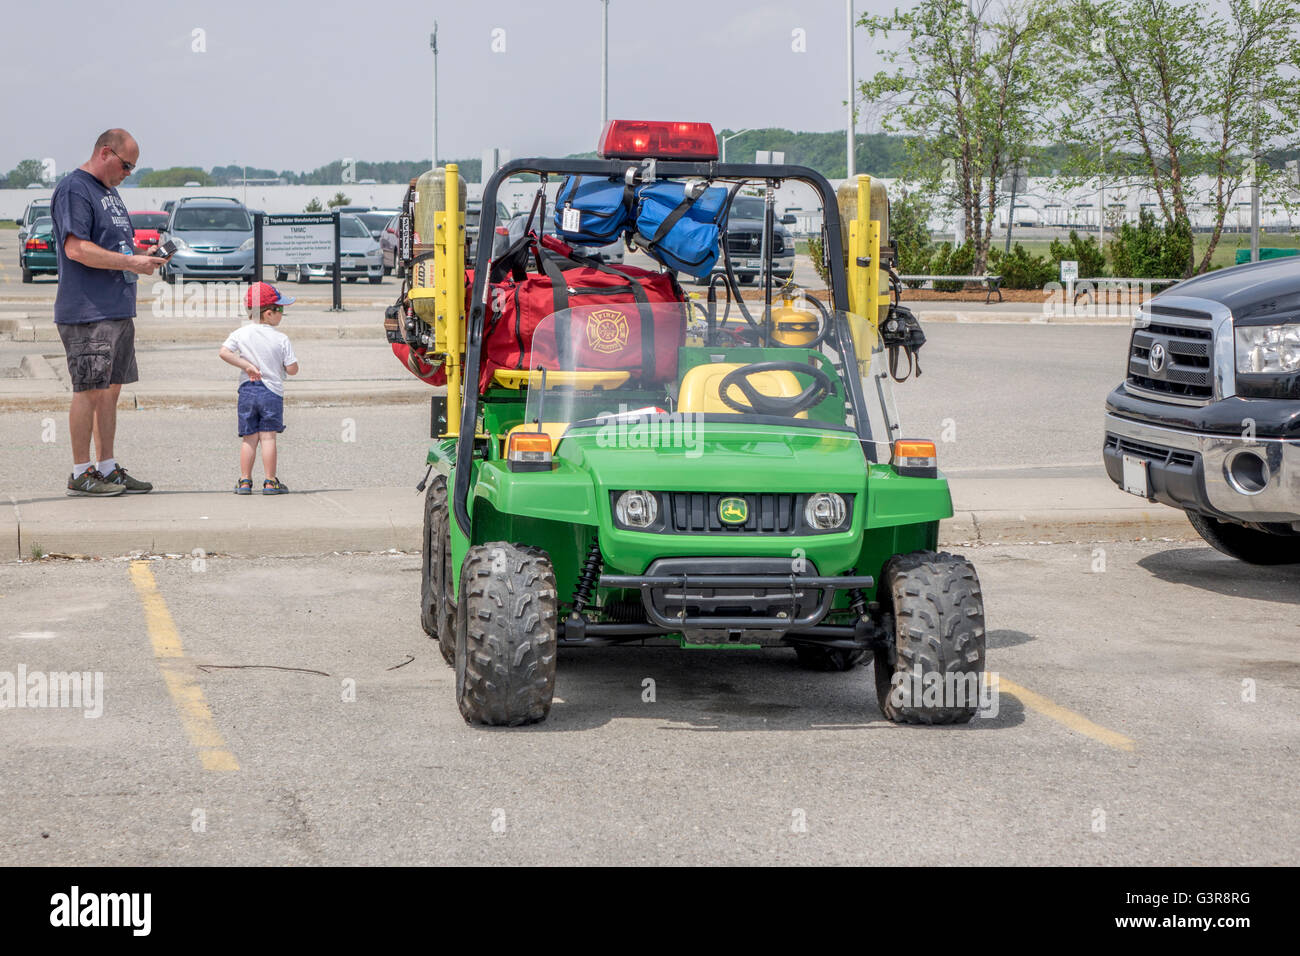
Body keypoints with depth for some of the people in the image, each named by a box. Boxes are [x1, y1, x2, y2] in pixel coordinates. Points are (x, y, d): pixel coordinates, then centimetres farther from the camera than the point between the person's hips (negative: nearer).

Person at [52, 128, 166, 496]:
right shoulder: (73, 189, -11)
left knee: (111, 389, 11)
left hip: (119, 310, 10)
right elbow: (76, 248, -20)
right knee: (90, 391, -6)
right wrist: (131, 262, -20)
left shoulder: (109, 191, 20)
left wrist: (142, 254, 9)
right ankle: (81, 473, 0)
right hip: (87, 313, -10)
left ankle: (108, 469, 17)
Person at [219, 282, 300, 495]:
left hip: (247, 390, 3)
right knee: (268, 437, 0)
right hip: (272, 391, -2)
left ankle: (245, 481, 7)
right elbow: (292, 369, -7)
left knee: (249, 438, 8)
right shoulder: (281, 339, -7)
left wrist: (246, 365, -6)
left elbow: (224, 352, -12)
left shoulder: (240, 334, 0)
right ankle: (270, 482, 1)